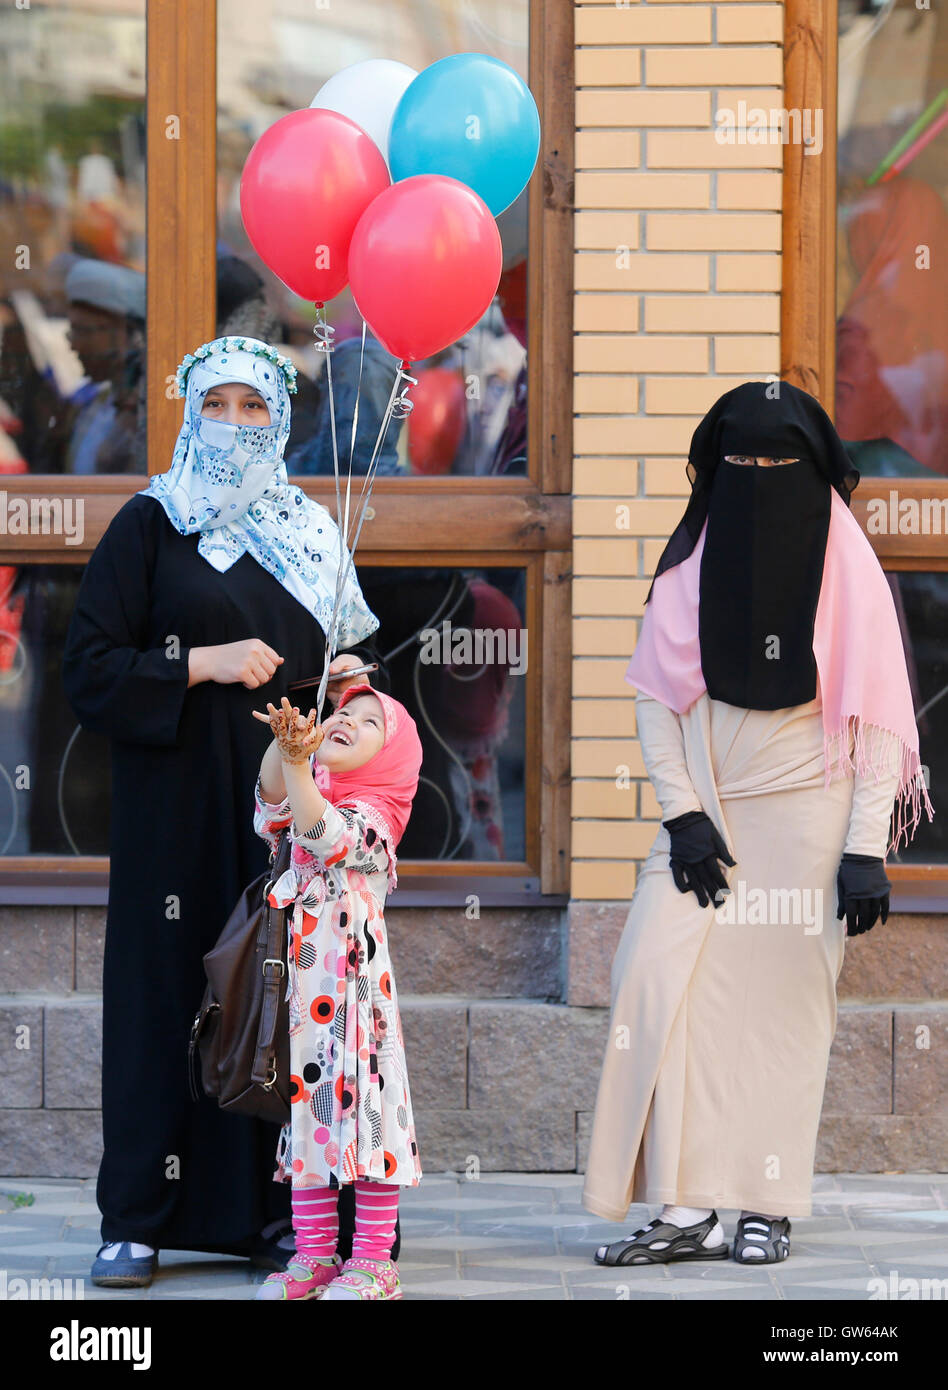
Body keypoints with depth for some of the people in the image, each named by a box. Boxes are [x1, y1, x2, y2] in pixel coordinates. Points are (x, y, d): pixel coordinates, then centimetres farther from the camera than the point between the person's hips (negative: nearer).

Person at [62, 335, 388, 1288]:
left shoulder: (309, 532, 14)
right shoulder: (150, 525, 3)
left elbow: (350, 650, 21)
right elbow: (89, 666, -4)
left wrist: (352, 675, -1)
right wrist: (202, 663, -14)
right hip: (178, 799, -3)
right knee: (169, 986, -5)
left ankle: (273, 1214, 4)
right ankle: (137, 1222, 0)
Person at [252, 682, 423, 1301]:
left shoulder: (373, 817, -5)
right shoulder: (311, 793, 13)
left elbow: (325, 836, -23)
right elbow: (275, 801, -6)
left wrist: (298, 763, -33)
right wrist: (283, 745, -23)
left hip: (354, 988, -6)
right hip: (300, 990, 6)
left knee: (362, 1106, -4)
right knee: (304, 1106, 7)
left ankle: (373, 1261, 1)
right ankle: (315, 1256, 13)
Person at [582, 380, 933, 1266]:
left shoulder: (850, 576, -3)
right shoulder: (687, 569, 2)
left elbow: (879, 720, -4)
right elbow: (653, 697, 5)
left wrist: (865, 849, -10)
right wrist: (683, 817, -6)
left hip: (806, 817, -2)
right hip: (706, 810, 2)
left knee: (786, 1005, -1)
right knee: (660, 979, -12)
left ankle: (767, 1208, 7)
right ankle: (685, 1208, -11)